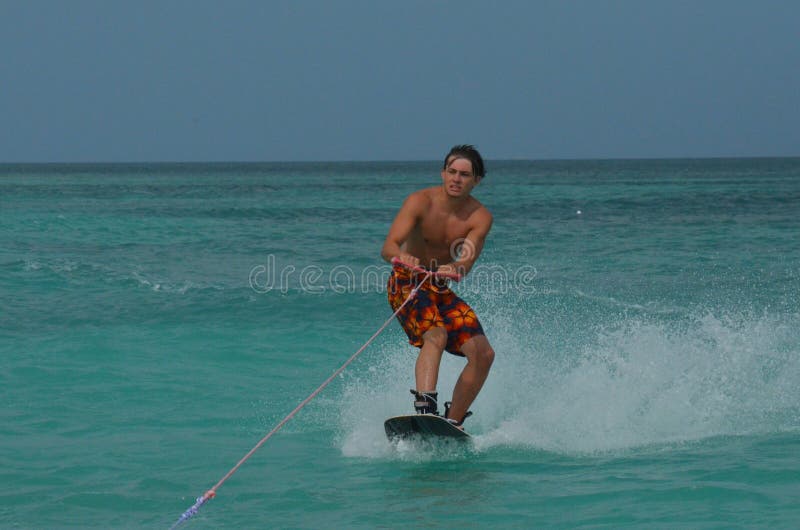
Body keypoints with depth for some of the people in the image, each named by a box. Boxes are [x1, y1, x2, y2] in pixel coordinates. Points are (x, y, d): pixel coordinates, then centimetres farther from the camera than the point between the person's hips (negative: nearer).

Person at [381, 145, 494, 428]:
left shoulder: (480, 217, -10)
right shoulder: (420, 202, -18)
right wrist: (401, 257, -54)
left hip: (441, 289, 5)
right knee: (436, 335, -32)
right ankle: (425, 408, -45)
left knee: (483, 353, -5)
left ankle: (452, 422, 5)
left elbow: (467, 260, -27)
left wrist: (454, 269, -51)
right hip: (407, 283, -5)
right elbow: (388, 246, -30)